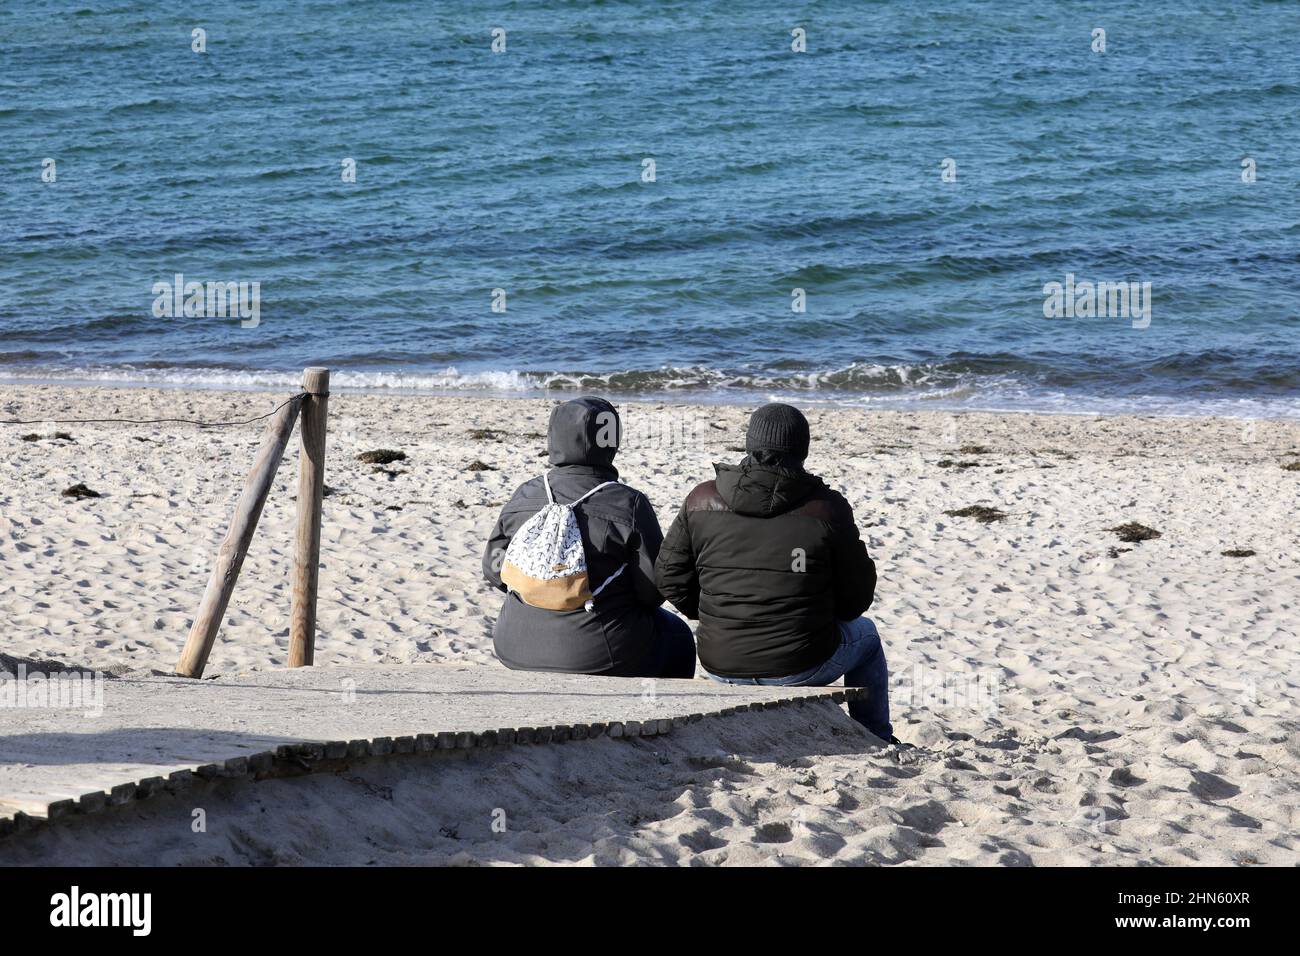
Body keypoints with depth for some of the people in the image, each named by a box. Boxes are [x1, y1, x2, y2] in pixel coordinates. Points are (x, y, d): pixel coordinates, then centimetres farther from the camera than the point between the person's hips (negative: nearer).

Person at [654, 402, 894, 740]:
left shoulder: (701, 501, -3)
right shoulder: (826, 507, -10)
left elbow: (670, 578, 4)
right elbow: (856, 596, -3)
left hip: (721, 667, 2)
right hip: (802, 668, -2)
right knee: (864, 633, 31)